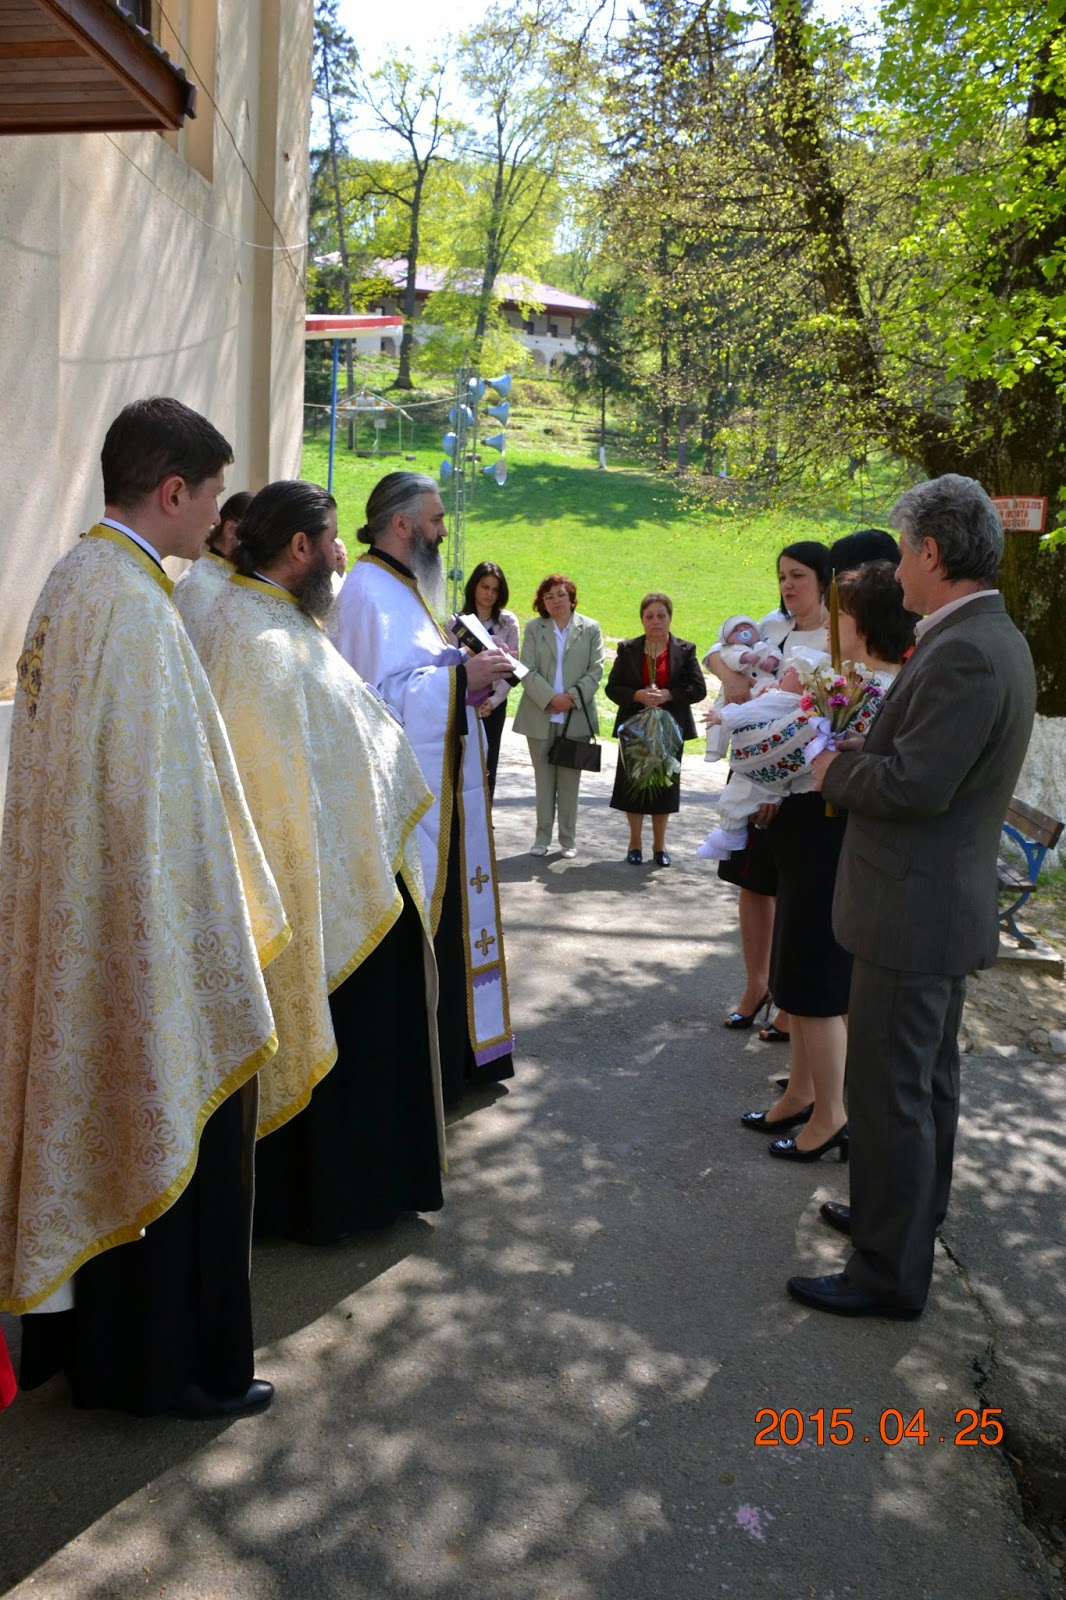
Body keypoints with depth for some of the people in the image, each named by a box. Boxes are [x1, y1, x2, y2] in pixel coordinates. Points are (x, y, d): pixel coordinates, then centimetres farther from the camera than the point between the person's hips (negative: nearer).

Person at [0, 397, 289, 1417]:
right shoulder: (133, 605, -21)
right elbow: (156, 796, -23)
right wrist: (225, 936, -15)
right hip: (155, 936, -10)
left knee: (94, 1130, 19)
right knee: (169, 1131, 6)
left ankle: (88, 1348, 37)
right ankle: (169, 1364, 23)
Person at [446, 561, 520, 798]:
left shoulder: (508, 622, 4)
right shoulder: (456, 621, 0)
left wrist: (493, 701, -10)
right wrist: (472, 702, -12)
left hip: (494, 703, 1)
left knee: (488, 766, 4)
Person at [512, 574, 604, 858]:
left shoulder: (590, 629, 5)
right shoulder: (534, 628, 5)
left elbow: (595, 670, 0)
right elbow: (527, 671, -3)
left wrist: (572, 697, -13)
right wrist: (551, 699, -15)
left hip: (577, 717, -1)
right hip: (540, 716, 1)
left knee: (570, 780, 5)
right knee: (543, 779, 7)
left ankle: (568, 840, 13)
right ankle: (542, 836, 16)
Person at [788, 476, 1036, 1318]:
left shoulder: (965, 654, -23)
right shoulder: (992, 641, 10)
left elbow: (915, 783, -26)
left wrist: (834, 769, -10)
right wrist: (857, 754, 3)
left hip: (915, 910, -11)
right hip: (946, 901, 11)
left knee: (888, 1092, 1)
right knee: (929, 1082, 22)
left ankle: (889, 1273, 15)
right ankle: (910, 1218, 40)